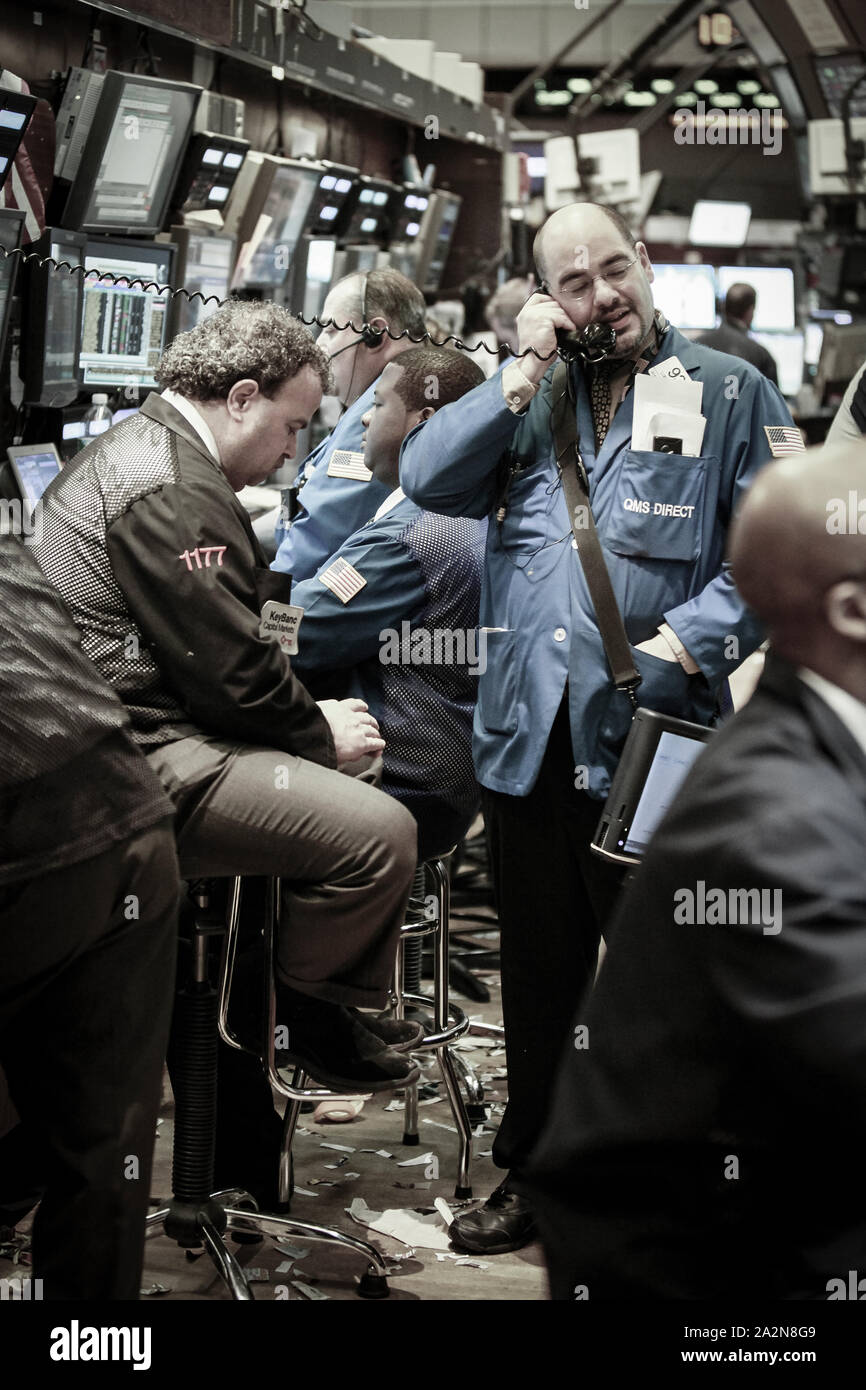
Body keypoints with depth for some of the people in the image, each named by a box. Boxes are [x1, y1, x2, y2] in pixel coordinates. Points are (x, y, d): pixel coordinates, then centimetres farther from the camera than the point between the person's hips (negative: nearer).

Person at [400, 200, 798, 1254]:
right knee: (539, 968, 15)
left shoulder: (727, 392, 1)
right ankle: (534, 1170, 30)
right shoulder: (528, 399, 15)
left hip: (647, 743, -4)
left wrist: (685, 646, -17)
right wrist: (523, 373, -4)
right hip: (526, 735, 4)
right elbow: (426, 480, 2)